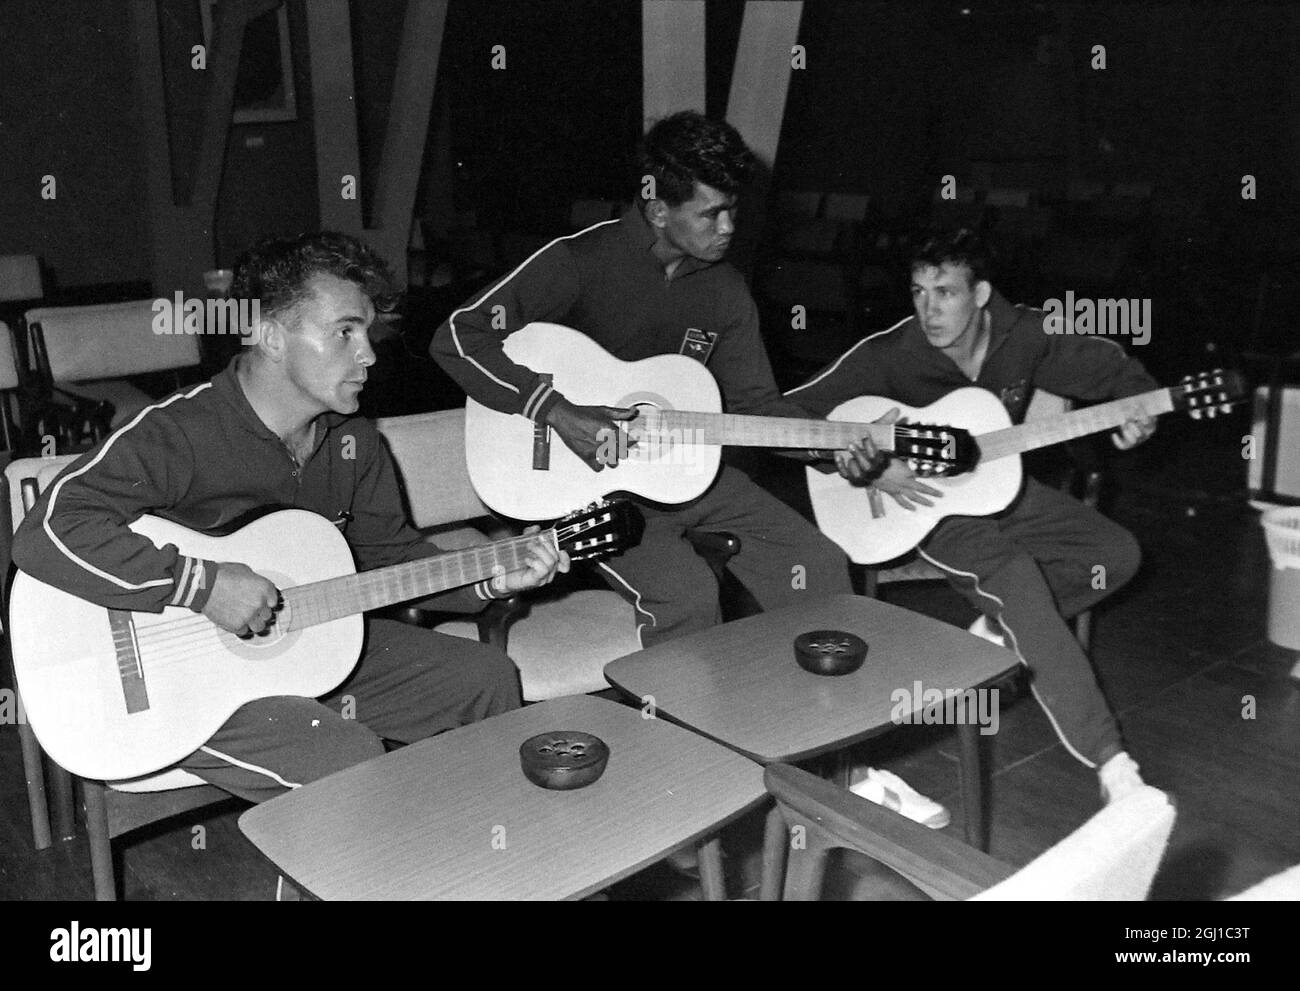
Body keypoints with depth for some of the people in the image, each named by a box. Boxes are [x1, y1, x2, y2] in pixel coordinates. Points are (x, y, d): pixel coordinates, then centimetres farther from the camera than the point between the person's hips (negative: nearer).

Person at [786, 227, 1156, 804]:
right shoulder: (887, 356, -22)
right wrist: (867, 468, -30)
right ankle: (1108, 761, -29)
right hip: (923, 504, -6)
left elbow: (1105, 363, 7)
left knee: (1118, 555, -3)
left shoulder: (1023, 334, -10)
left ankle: (997, 632, 5)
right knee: (1016, 576, -30)